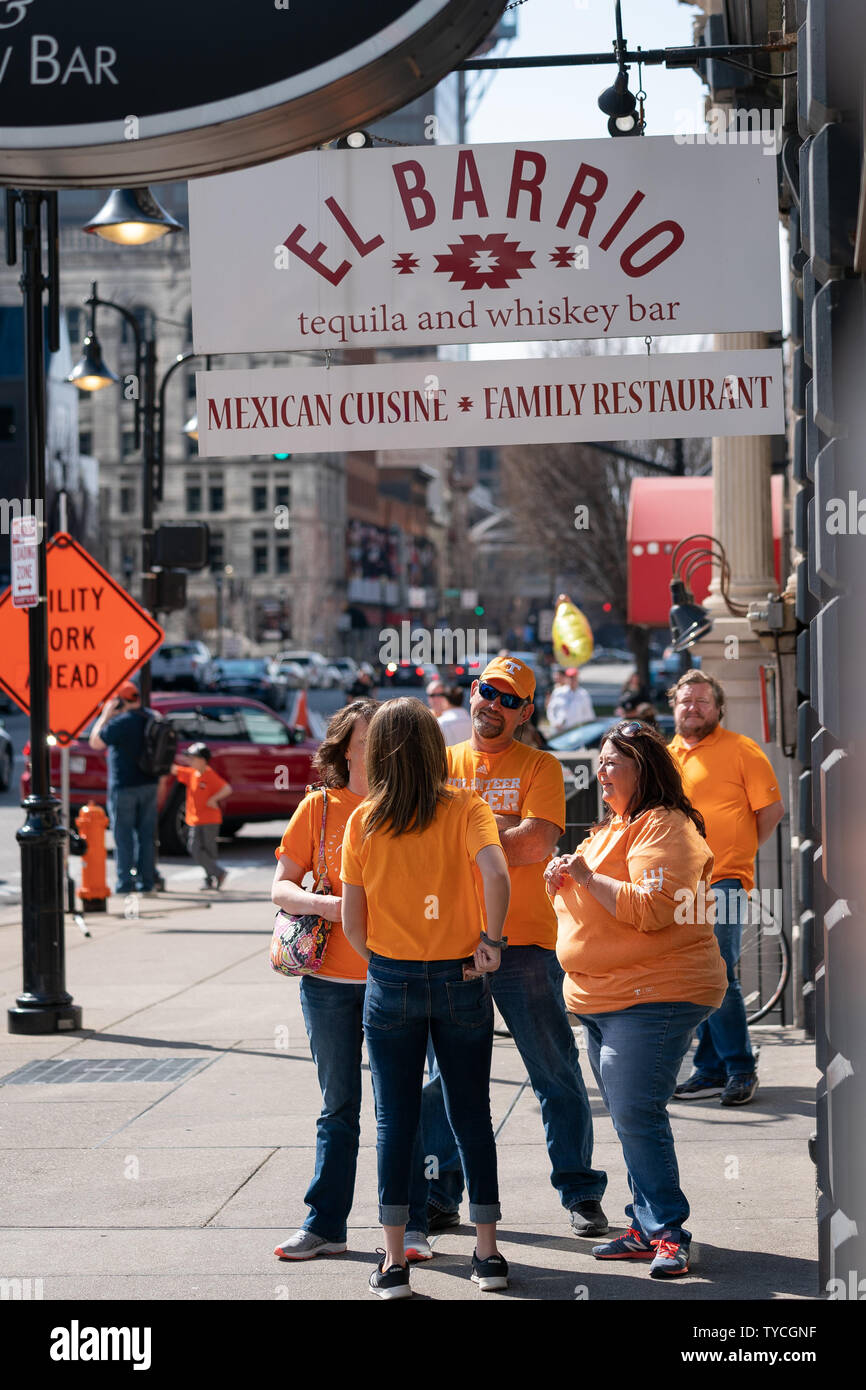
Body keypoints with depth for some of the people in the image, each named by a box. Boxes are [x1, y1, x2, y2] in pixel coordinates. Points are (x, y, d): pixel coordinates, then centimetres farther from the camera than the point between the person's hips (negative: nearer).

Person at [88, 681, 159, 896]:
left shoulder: (121, 722, -18)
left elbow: (95, 742, -11)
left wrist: (105, 715, -5)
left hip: (124, 787, -7)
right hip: (149, 785, 7)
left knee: (123, 837, -1)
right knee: (147, 836, 10)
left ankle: (125, 884, -2)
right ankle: (147, 883, 12)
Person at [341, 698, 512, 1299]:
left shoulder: (363, 822, -2)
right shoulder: (466, 809, -7)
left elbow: (352, 920, -1)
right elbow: (496, 873, -25)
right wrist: (491, 940, -14)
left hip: (390, 982, 1)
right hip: (460, 981, 0)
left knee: (396, 1120, 6)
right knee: (473, 1115, 10)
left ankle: (394, 1261, 5)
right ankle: (487, 1251, 14)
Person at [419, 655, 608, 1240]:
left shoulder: (539, 767, 1)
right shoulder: (440, 764, 12)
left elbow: (537, 844, -13)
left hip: (523, 941, -3)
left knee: (557, 1073, 2)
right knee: (445, 1076, 8)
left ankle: (581, 1193, 11)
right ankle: (440, 1197, 18)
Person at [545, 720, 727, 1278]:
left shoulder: (665, 828, -12)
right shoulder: (612, 828, 20)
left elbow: (652, 908, -24)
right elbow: (594, 907, 28)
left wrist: (587, 876, -19)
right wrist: (564, 883, 7)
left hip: (654, 996, -10)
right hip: (602, 999, 10)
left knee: (637, 1113, -14)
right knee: (629, 1116, 11)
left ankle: (668, 1232, -9)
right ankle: (647, 1228, 17)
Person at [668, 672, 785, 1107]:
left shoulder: (740, 749, -3)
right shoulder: (666, 756, 16)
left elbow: (772, 809, -3)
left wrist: (738, 852, 0)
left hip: (722, 883, -6)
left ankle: (740, 1068, -1)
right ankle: (711, 1070, 15)